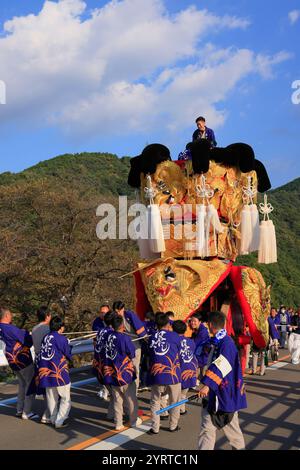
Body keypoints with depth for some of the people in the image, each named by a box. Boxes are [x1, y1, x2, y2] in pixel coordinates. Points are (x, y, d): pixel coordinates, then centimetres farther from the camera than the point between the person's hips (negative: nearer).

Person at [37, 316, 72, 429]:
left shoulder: (45, 338, 7)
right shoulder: (61, 338, -12)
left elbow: (40, 356, 11)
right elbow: (69, 355, -3)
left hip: (46, 372, 7)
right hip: (58, 373, -7)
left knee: (51, 397, 19)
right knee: (65, 398, 6)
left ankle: (53, 419, 29)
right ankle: (60, 421, 4)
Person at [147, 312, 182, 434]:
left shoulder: (151, 338, 6)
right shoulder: (174, 336, -2)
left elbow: (150, 354, 12)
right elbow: (179, 352, 10)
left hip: (156, 375, 2)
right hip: (172, 374, -2)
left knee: (155, 402, 13)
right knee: (174, 401, 15)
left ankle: (155, 428, 12)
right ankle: (173, 426, 23)